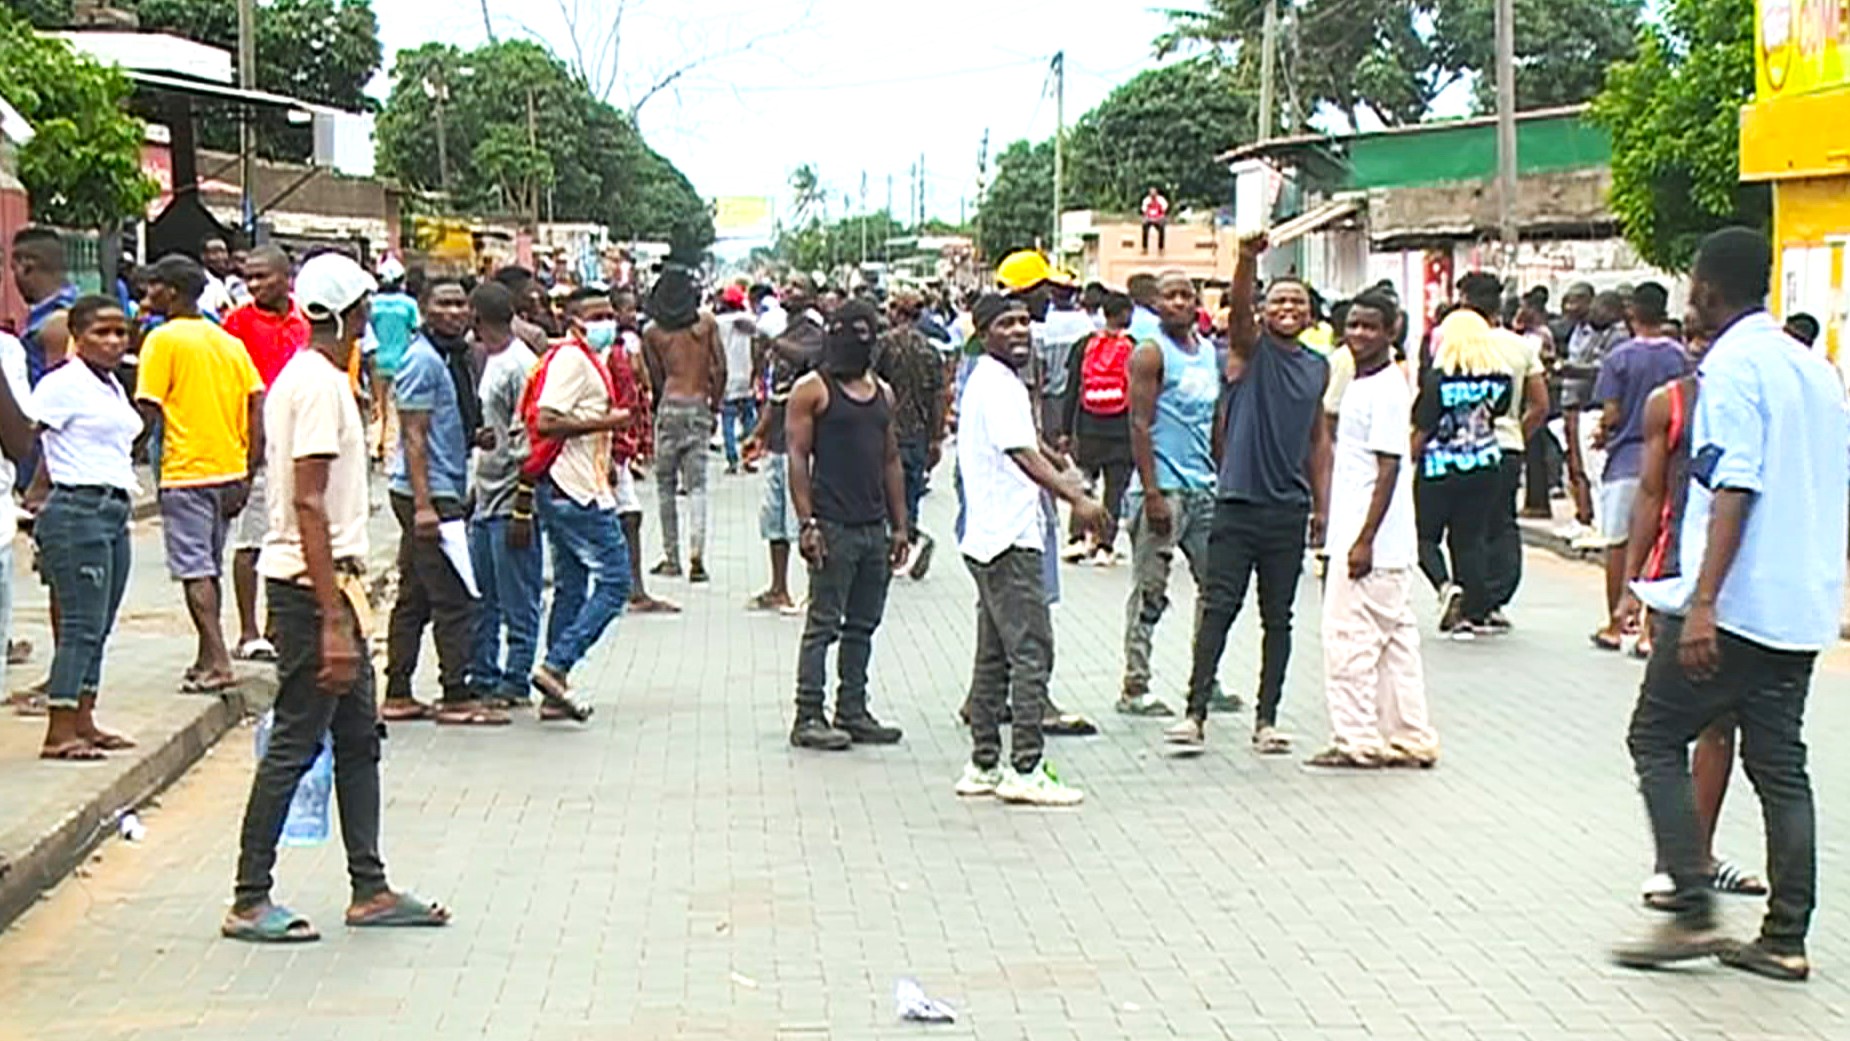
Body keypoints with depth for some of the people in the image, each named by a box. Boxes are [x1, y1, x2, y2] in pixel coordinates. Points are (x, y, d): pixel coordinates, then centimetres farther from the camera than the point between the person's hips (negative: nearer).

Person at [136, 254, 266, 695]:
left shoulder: (163, 340, -8)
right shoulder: (229, 342, 10)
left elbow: (149, 410, -13)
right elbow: (258, 408, 5)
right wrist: (248, 474, 6)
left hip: (186, 472, -7)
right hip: (229, 471, 7)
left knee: (194, 570, -4)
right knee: (210, 568, 16)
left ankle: (218, 663, -11)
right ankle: (208, 658, 22)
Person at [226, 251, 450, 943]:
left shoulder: (302, 378, 15)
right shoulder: (320, 385, -16)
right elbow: (309, 505, -22)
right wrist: (333, 622, -24)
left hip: (329, 583, 10)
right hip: (314, 584, -10)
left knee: (358, 737, 12)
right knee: (295, 743, -4)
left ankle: (369, 890, 18)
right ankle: (250, 902, 3)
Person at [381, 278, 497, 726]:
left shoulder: (456, 357, 16)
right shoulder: (423, 360, -13)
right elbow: (413, 437, -17)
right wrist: (424, 505, -22)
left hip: (445, 491, 10)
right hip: (427, 492, -10)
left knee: (415, 598, 12)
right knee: (453, 598, -7)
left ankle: (398, 695, 16)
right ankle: (457, 696, -3)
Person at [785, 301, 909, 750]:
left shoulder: (882, 393, 16)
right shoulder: (812, 389, -4)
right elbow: (798, 457, -9)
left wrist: (899, 524, 14)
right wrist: (807, 523, -16)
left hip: (874, 528, 7)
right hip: (833, 527, -7)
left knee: (863, 625, 10)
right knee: (823, 625, -4)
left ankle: (853, 712, 18)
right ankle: (808, 717, 0)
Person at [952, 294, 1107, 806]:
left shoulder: (986, 381, 19)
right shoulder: (999, 386, -13)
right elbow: (1023, 454, -25)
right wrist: (1076, 499, -32)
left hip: (987, 538, 11)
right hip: (1010, 538, -11)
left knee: (995, 655, 13)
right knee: (1032, 653, -10)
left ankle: (983, 766, 17)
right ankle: (1024, 770, -11)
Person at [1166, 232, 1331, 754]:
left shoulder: (1318, 368, 12)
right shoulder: (1250, 348, 0)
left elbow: (1318, 438, 18)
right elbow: (1237, 306, -21)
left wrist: (1322, 504, 13)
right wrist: (1249, 258, -39)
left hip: (1290, 509, 4)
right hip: (1238, 501, -4)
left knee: (1278, 618, 7)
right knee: (1218, 608, -7)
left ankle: (1266, 720, 13)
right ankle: (1196, 713, -5)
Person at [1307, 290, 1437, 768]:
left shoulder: (1386, 390, -14)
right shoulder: (1360, 384, 15)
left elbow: (1389, 469, -19)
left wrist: (1365, 540, -22)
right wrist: (1348, 537, 22)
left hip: (1373, 545, -10)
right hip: (1372, 542, 10)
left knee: (1349, 639, -5)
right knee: (1395, 643, 12)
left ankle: (1357, 740, 1)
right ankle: (1409, 741, 17)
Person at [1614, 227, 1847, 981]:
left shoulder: (1731, 366, -12)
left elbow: (1734, 489, -21)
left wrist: (1702, 602, -25)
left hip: (1733, 604, -8)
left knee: (1656, 741, 3)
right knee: (1779, 764, 9)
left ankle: (1693, 913, -2)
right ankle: (1785, 938, 9)